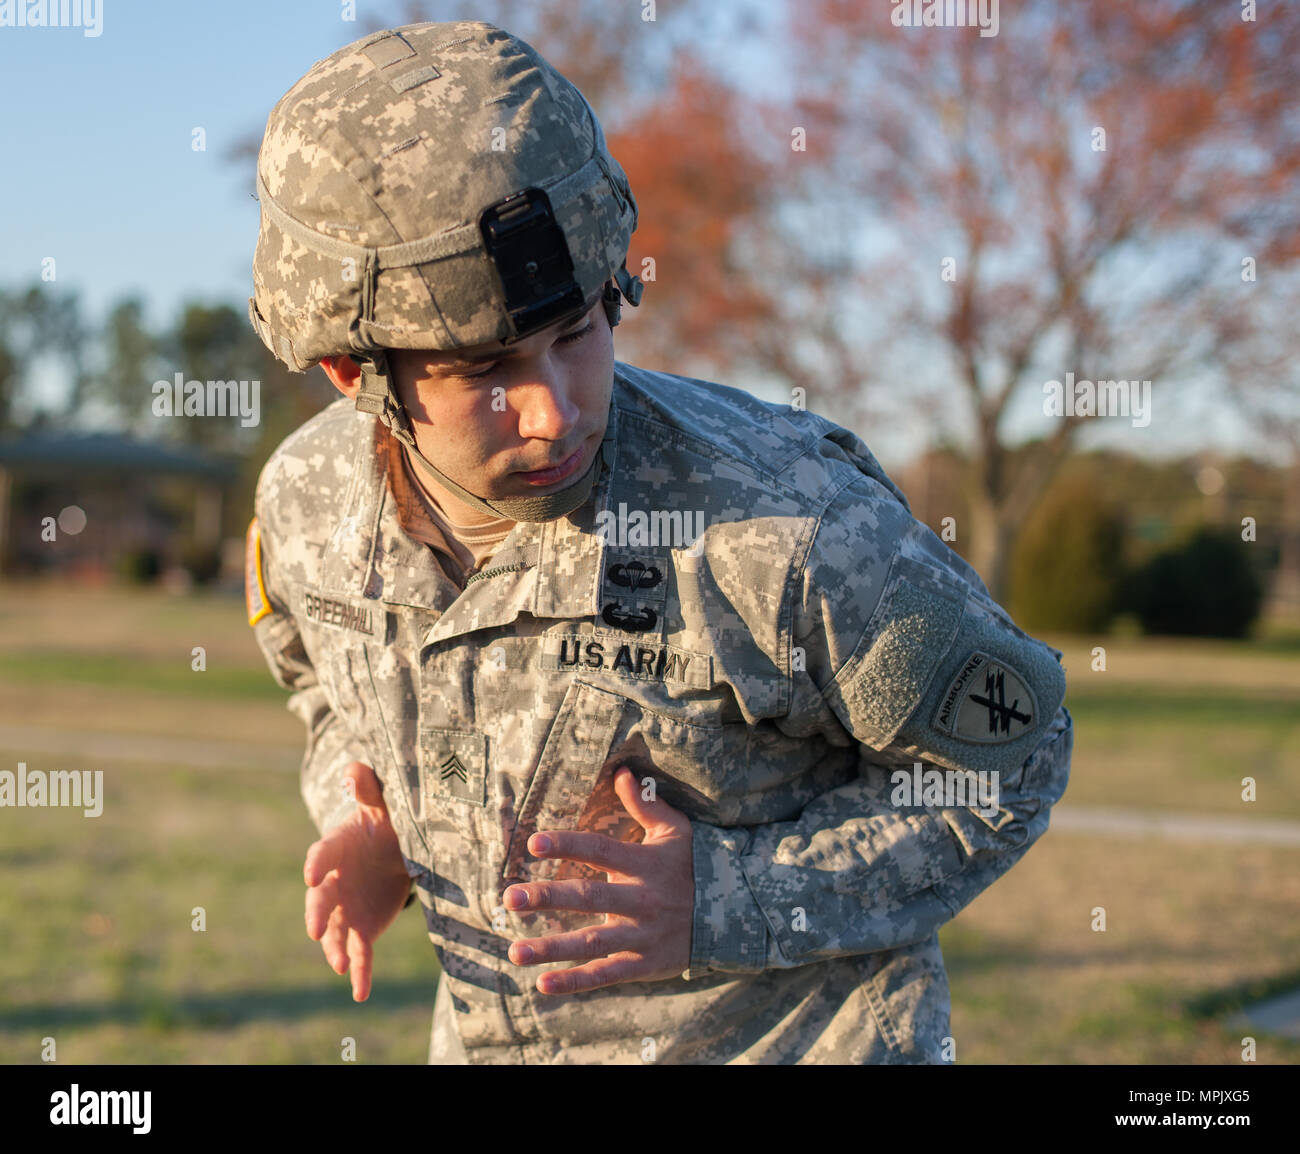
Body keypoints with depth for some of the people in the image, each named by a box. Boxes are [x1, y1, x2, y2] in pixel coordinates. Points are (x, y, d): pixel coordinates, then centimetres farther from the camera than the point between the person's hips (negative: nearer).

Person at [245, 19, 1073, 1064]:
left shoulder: (791, 533, -28)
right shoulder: (305, 500, -12)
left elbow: (1011, 756, -14)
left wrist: (726, 906, -23)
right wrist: (367, 828, -9)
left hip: (798, 1034, -4)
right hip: (488, 1031, 5)